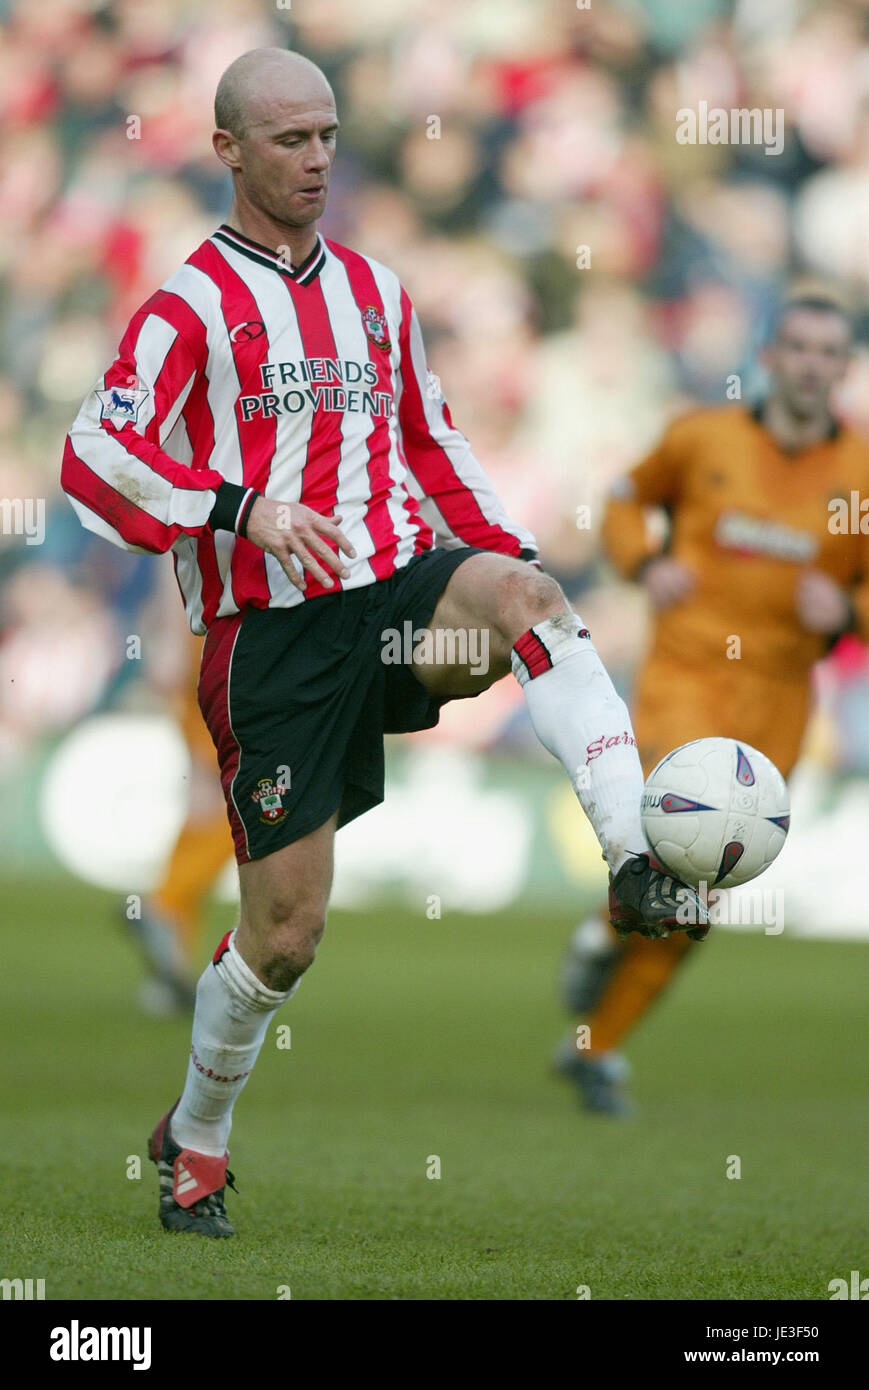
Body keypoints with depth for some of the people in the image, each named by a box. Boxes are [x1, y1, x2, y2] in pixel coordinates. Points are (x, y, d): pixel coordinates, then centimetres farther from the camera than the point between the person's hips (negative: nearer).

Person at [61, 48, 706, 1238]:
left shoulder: (375, 292, 16)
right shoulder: (194, 304, -1)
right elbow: (95, 455, -13)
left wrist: (512, 553, 14)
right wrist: (242, 510, -26)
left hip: (398, 590, 4)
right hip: (273, 634, -3)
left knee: (520, 592, -32)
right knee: (285, 930, -2)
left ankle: (638, 869, -42)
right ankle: (195, 1145, 23)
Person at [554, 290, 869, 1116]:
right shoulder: (705, 437, 0)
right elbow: (631, 497, 19)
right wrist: (646, 562, -1)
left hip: (776, 704, 2)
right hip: (683, 681, -2)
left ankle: (593, 1049, 23)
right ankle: (603, 939, 9)